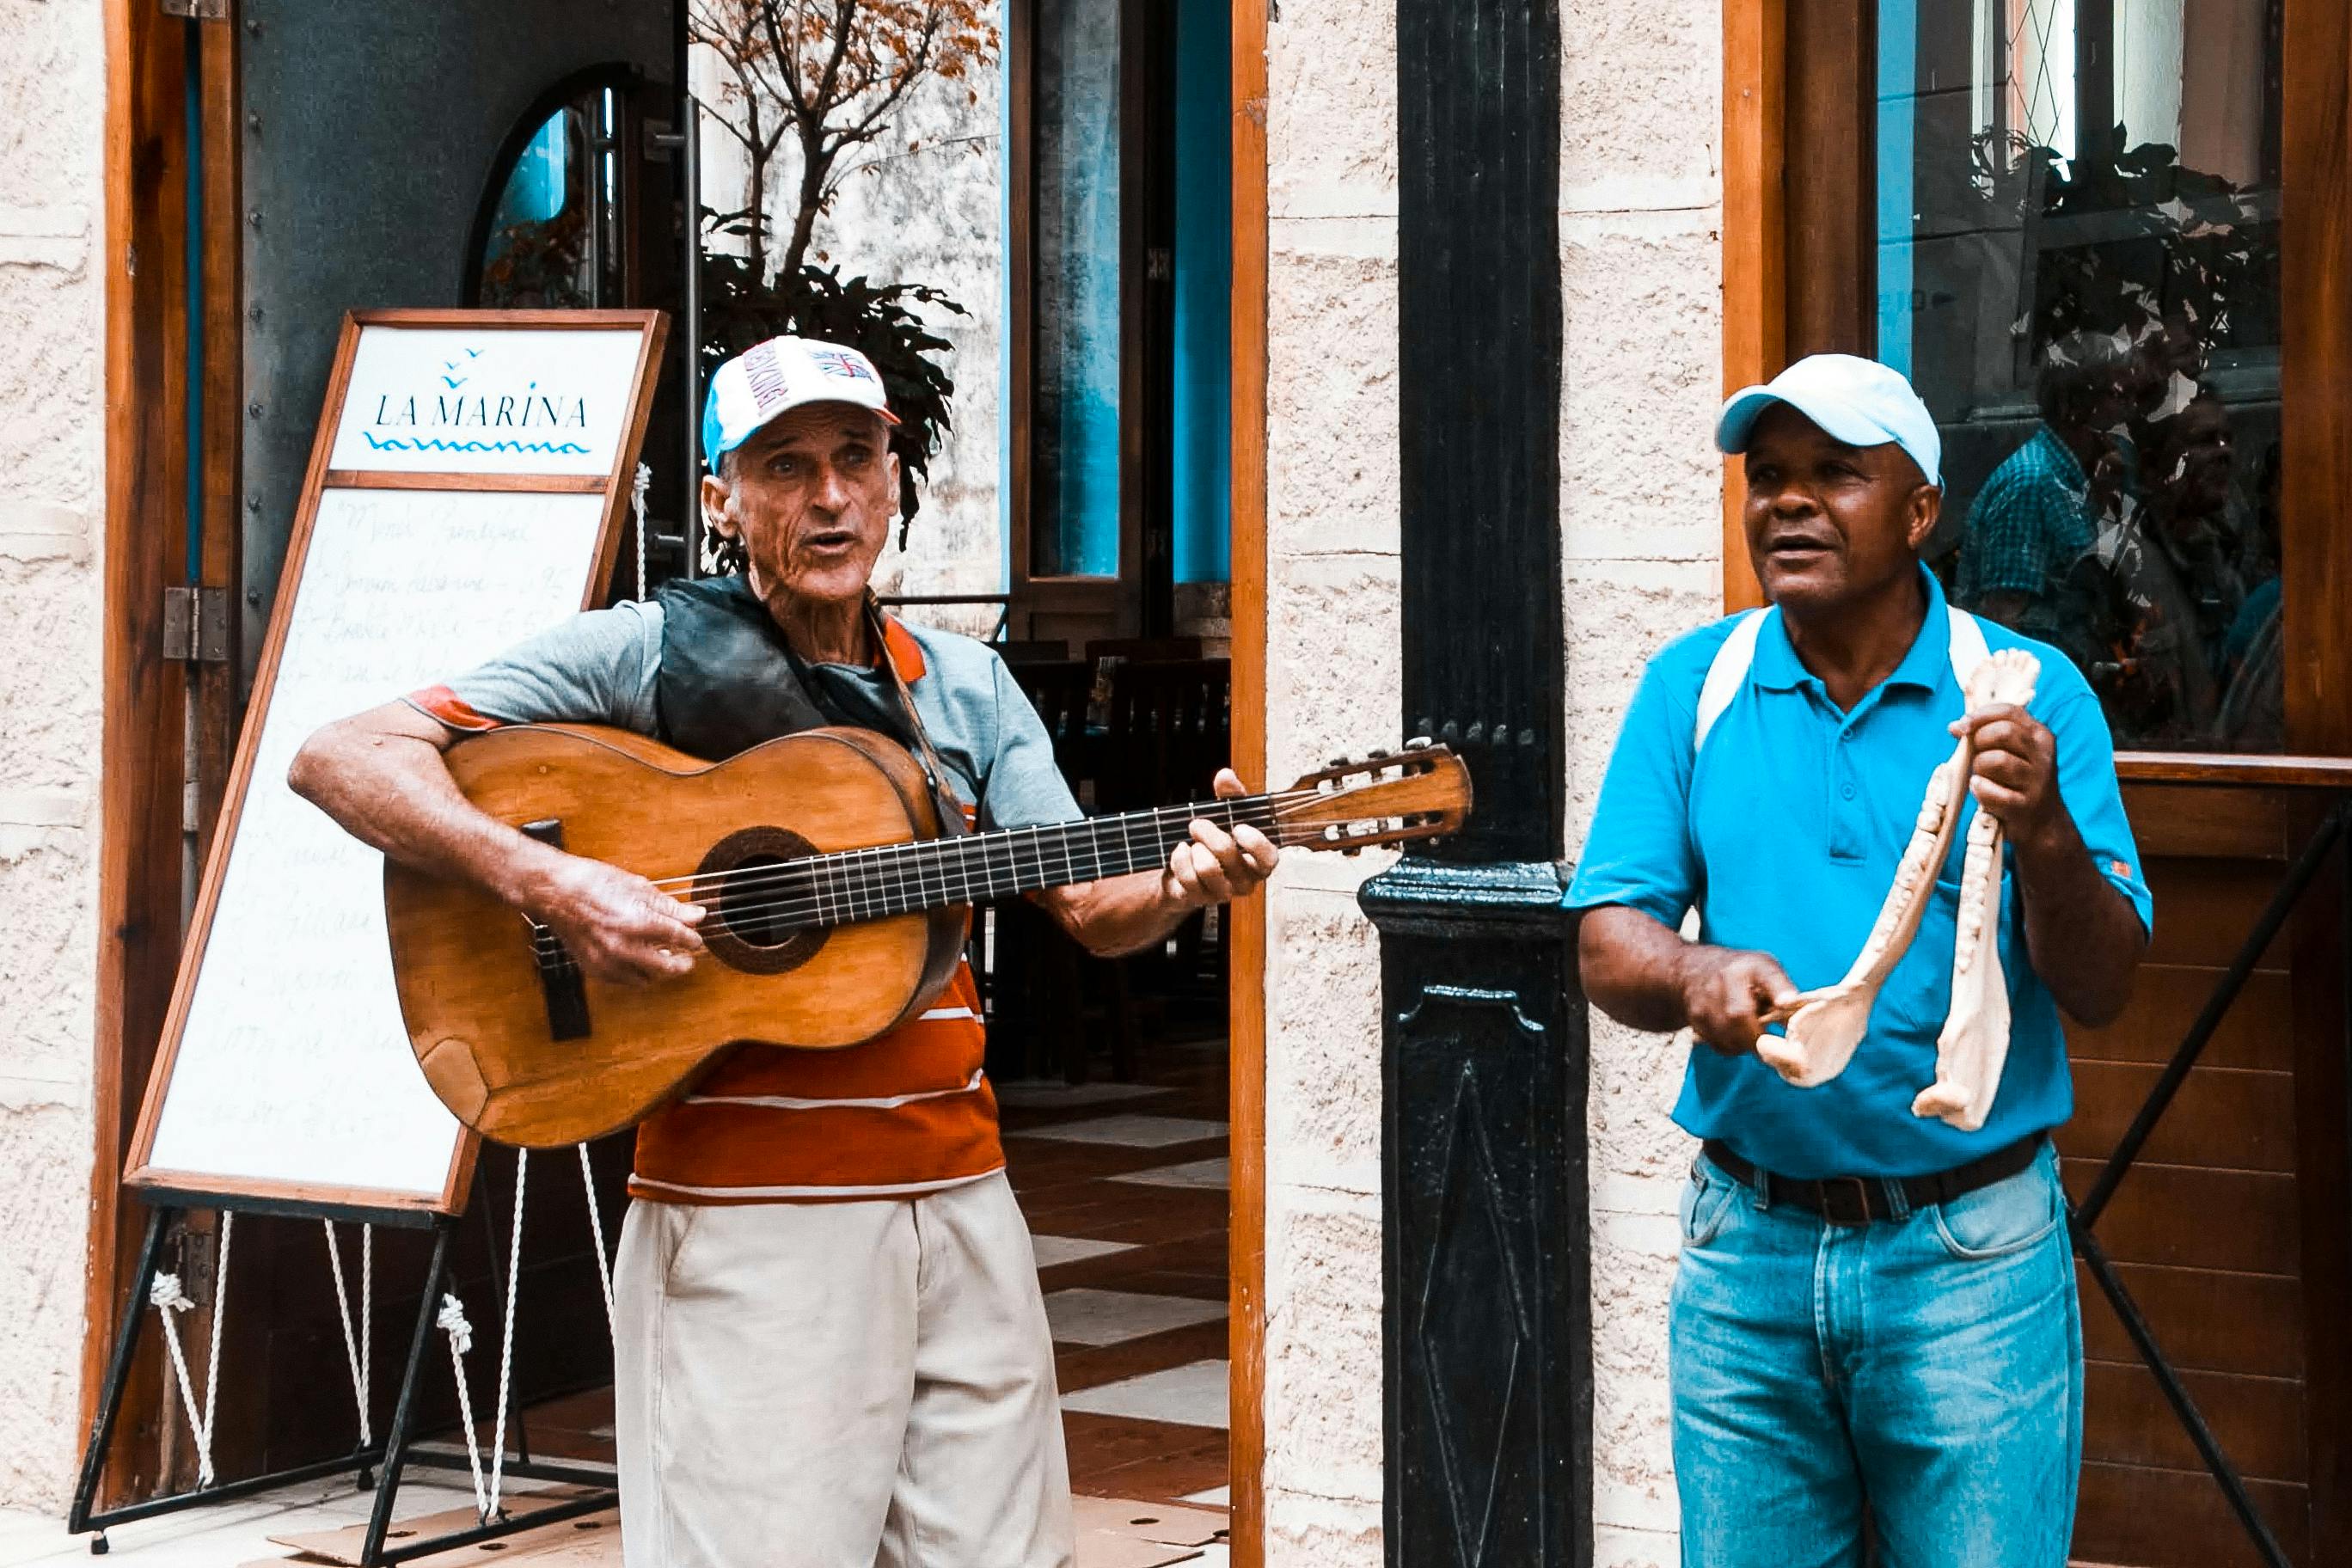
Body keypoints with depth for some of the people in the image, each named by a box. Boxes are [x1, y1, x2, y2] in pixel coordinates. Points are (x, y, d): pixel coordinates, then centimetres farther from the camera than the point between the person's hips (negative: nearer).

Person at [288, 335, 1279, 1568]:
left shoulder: (964, 686, 13)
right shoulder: (644, 654, -4)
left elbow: (1093, 910, 11)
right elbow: (343, 759, -10)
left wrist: (1183, 882, -12)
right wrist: (548, 886, -23)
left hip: (960, 1199, 5)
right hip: (745, 1218, -5)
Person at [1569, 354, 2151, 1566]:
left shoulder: (2027, 694, -1)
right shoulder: (1692, 687, 5)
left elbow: (2102, 990, -6)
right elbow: (1606, 950, 0)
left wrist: (2047, 837, -25)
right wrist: (1698, 975, -22)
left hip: (1971, 1253, -2)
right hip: (1746, 1250, 2)